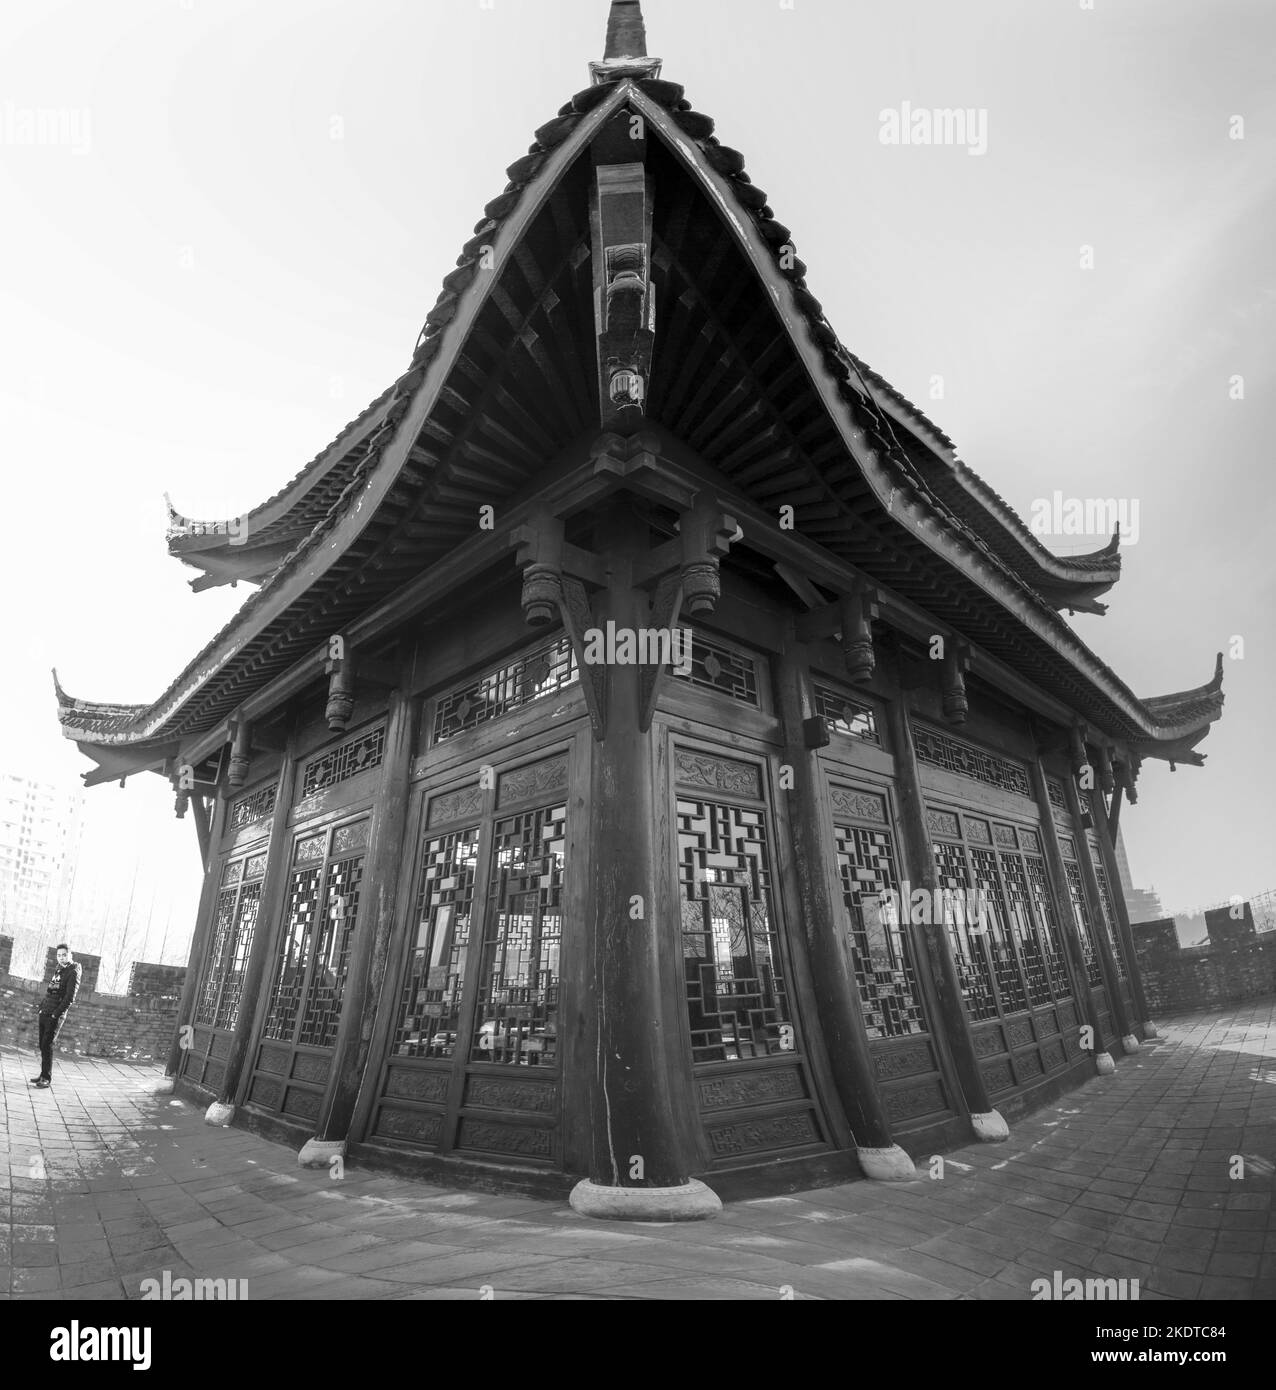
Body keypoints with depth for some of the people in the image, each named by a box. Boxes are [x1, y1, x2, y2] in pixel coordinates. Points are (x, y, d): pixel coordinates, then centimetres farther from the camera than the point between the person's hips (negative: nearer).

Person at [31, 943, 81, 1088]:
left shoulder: (73, 972, -11)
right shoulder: (58, 970, 14)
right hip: (44, 1013, 7)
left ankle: (47, 1078, -1)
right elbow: (48, 991, 20)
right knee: (42, 1045, 11)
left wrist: (56, 1013, -16)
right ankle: (43, 1075, 20)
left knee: (47, 1045, -7)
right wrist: (41, 1006, 9)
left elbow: (70, 998, -15)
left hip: (55, 1016, -7)